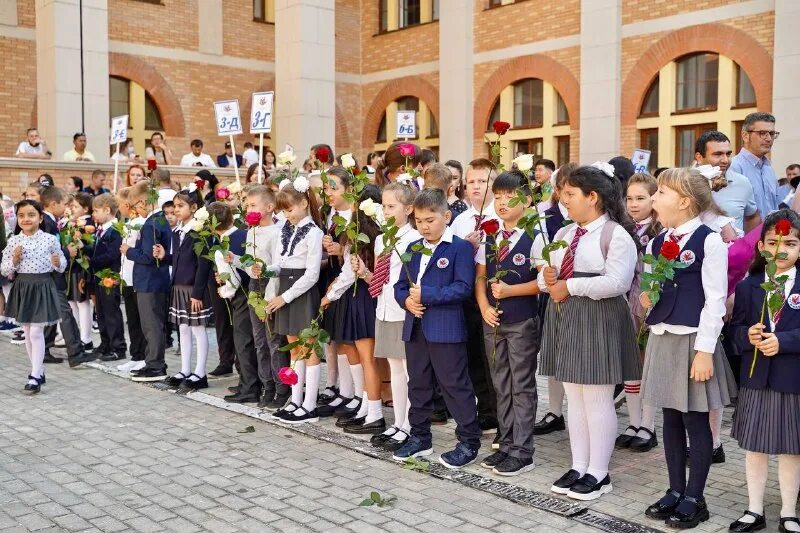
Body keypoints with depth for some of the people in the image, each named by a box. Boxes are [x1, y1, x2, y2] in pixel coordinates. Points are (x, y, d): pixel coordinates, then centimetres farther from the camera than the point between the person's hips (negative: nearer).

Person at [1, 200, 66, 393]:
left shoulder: (50, 240, -6)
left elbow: (62, 264, 4)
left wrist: (57, 262, -18)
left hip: (42, 287, -4)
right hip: (22, 288, 4)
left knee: (36, 332, -7)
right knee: (27, 333, 12)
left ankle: (35, 377, -1)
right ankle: (39, 371, 25)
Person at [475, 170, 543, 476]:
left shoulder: (534, 237, -10)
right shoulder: (490, 236, 7)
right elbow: (480, 277, 9)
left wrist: (510, 290, -21)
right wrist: (484, 307, -6)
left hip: (523, 322, -6)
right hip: (493, 320, 6)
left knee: (522, 387, 2)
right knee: (501, 386, 13)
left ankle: (522, 452, 10)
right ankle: (506, 445, 24)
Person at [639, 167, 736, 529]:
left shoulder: (709, 241, -10)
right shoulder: (656, 244, 9)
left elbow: (715, 300, -13)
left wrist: (705, 350, -16)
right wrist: (645, 298, -1)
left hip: (693, 340, -6)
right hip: (661, 338, 6)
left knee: (696, 420, 3)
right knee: (671, 417, 13)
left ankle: (694, 499, 16)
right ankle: (676, 491, 26)